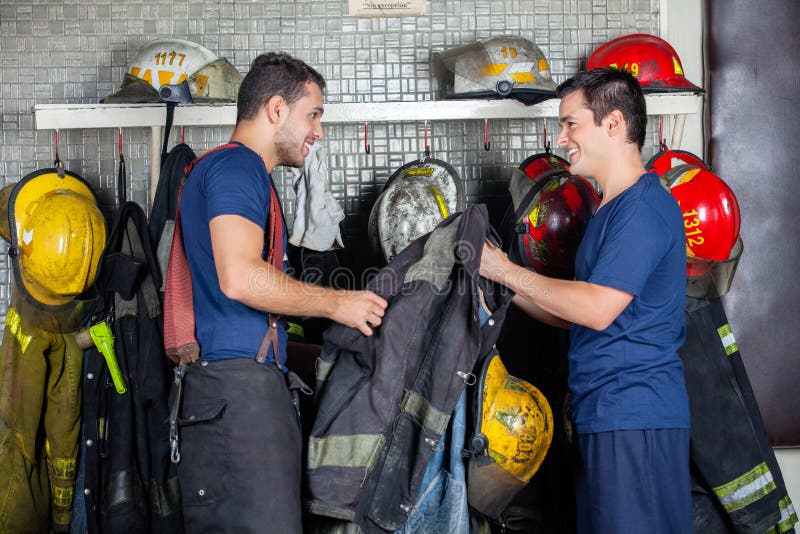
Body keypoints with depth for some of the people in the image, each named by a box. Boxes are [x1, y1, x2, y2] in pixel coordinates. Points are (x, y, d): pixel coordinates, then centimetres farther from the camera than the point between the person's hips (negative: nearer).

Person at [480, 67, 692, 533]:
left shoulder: (645, 206, -14)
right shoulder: (613, 210, 20)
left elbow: (597, 309, -21)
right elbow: (573, 316, 20)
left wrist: (504, 269, -12)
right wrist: (500, 285, 10)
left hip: (634, 419, -10)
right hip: (605, 415, 10)